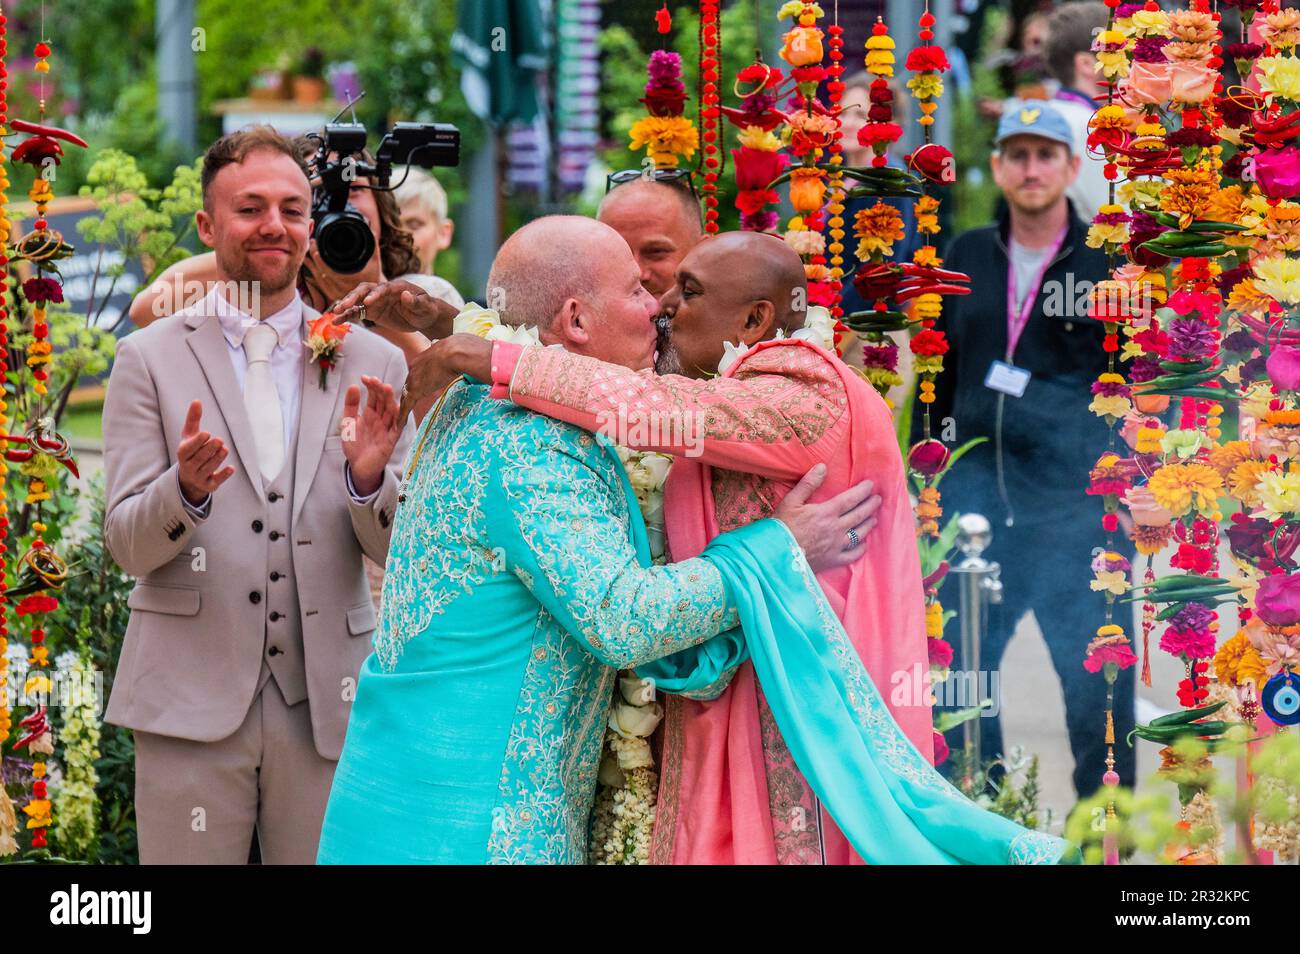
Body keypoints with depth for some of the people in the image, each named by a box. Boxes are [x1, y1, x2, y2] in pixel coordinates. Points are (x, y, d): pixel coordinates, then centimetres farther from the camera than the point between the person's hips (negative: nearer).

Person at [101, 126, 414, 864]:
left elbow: (398, 548, 6)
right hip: (192, 701, -1)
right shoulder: (151, 359, 4)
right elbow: (127, 545, 0)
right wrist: (186, 488, -22)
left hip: (328, 702, 1)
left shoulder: (371, 363, 8)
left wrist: (370, 477, -15)